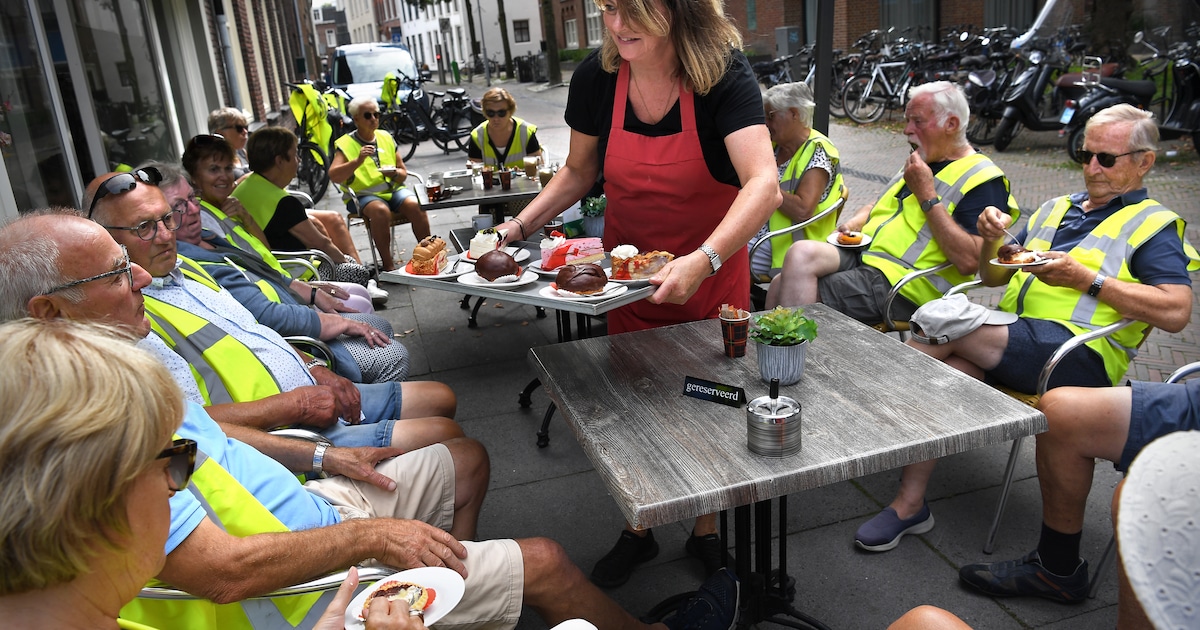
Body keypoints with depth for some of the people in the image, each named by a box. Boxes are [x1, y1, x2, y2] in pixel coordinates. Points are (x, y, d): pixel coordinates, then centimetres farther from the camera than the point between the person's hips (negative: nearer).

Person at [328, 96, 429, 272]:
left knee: (416, 205, -27)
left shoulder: (386, 137, 14)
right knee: (381, 211, -36)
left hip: (394, 189, 4)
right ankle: (388, 265, -26)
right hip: (365, 194, -3)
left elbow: (404, 172, 15)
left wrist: (395, 174, -9)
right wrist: (358, 161, -25)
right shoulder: (345, 144, 1)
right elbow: (334, 176, -12)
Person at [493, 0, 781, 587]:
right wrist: (522, 224, -9)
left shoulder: (724, 73, -23)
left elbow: (763, 185, -35)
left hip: (714, 265, -2)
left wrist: (703, 261, -50)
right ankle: (638, 530, 35)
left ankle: (706, 530, 34)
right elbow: (580, 170, 3)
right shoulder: (596, 77, -13)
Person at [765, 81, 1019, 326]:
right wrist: (855, 222, 9)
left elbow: (969, 261, -18)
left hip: (900, 285, -8)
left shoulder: (982, 179, -6)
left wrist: (927, 195, -14)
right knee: (781, 286, -14)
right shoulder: (922, 164, 22)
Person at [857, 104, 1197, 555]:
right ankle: (910, 505, -22)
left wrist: (1086, 280, -10)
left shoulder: (1154, 226, 9)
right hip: (1011, 337, 6)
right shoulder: (1055, 209, 28)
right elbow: (993, 277, 26)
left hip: (1081, 353, -5)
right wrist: (992, 241, 5)